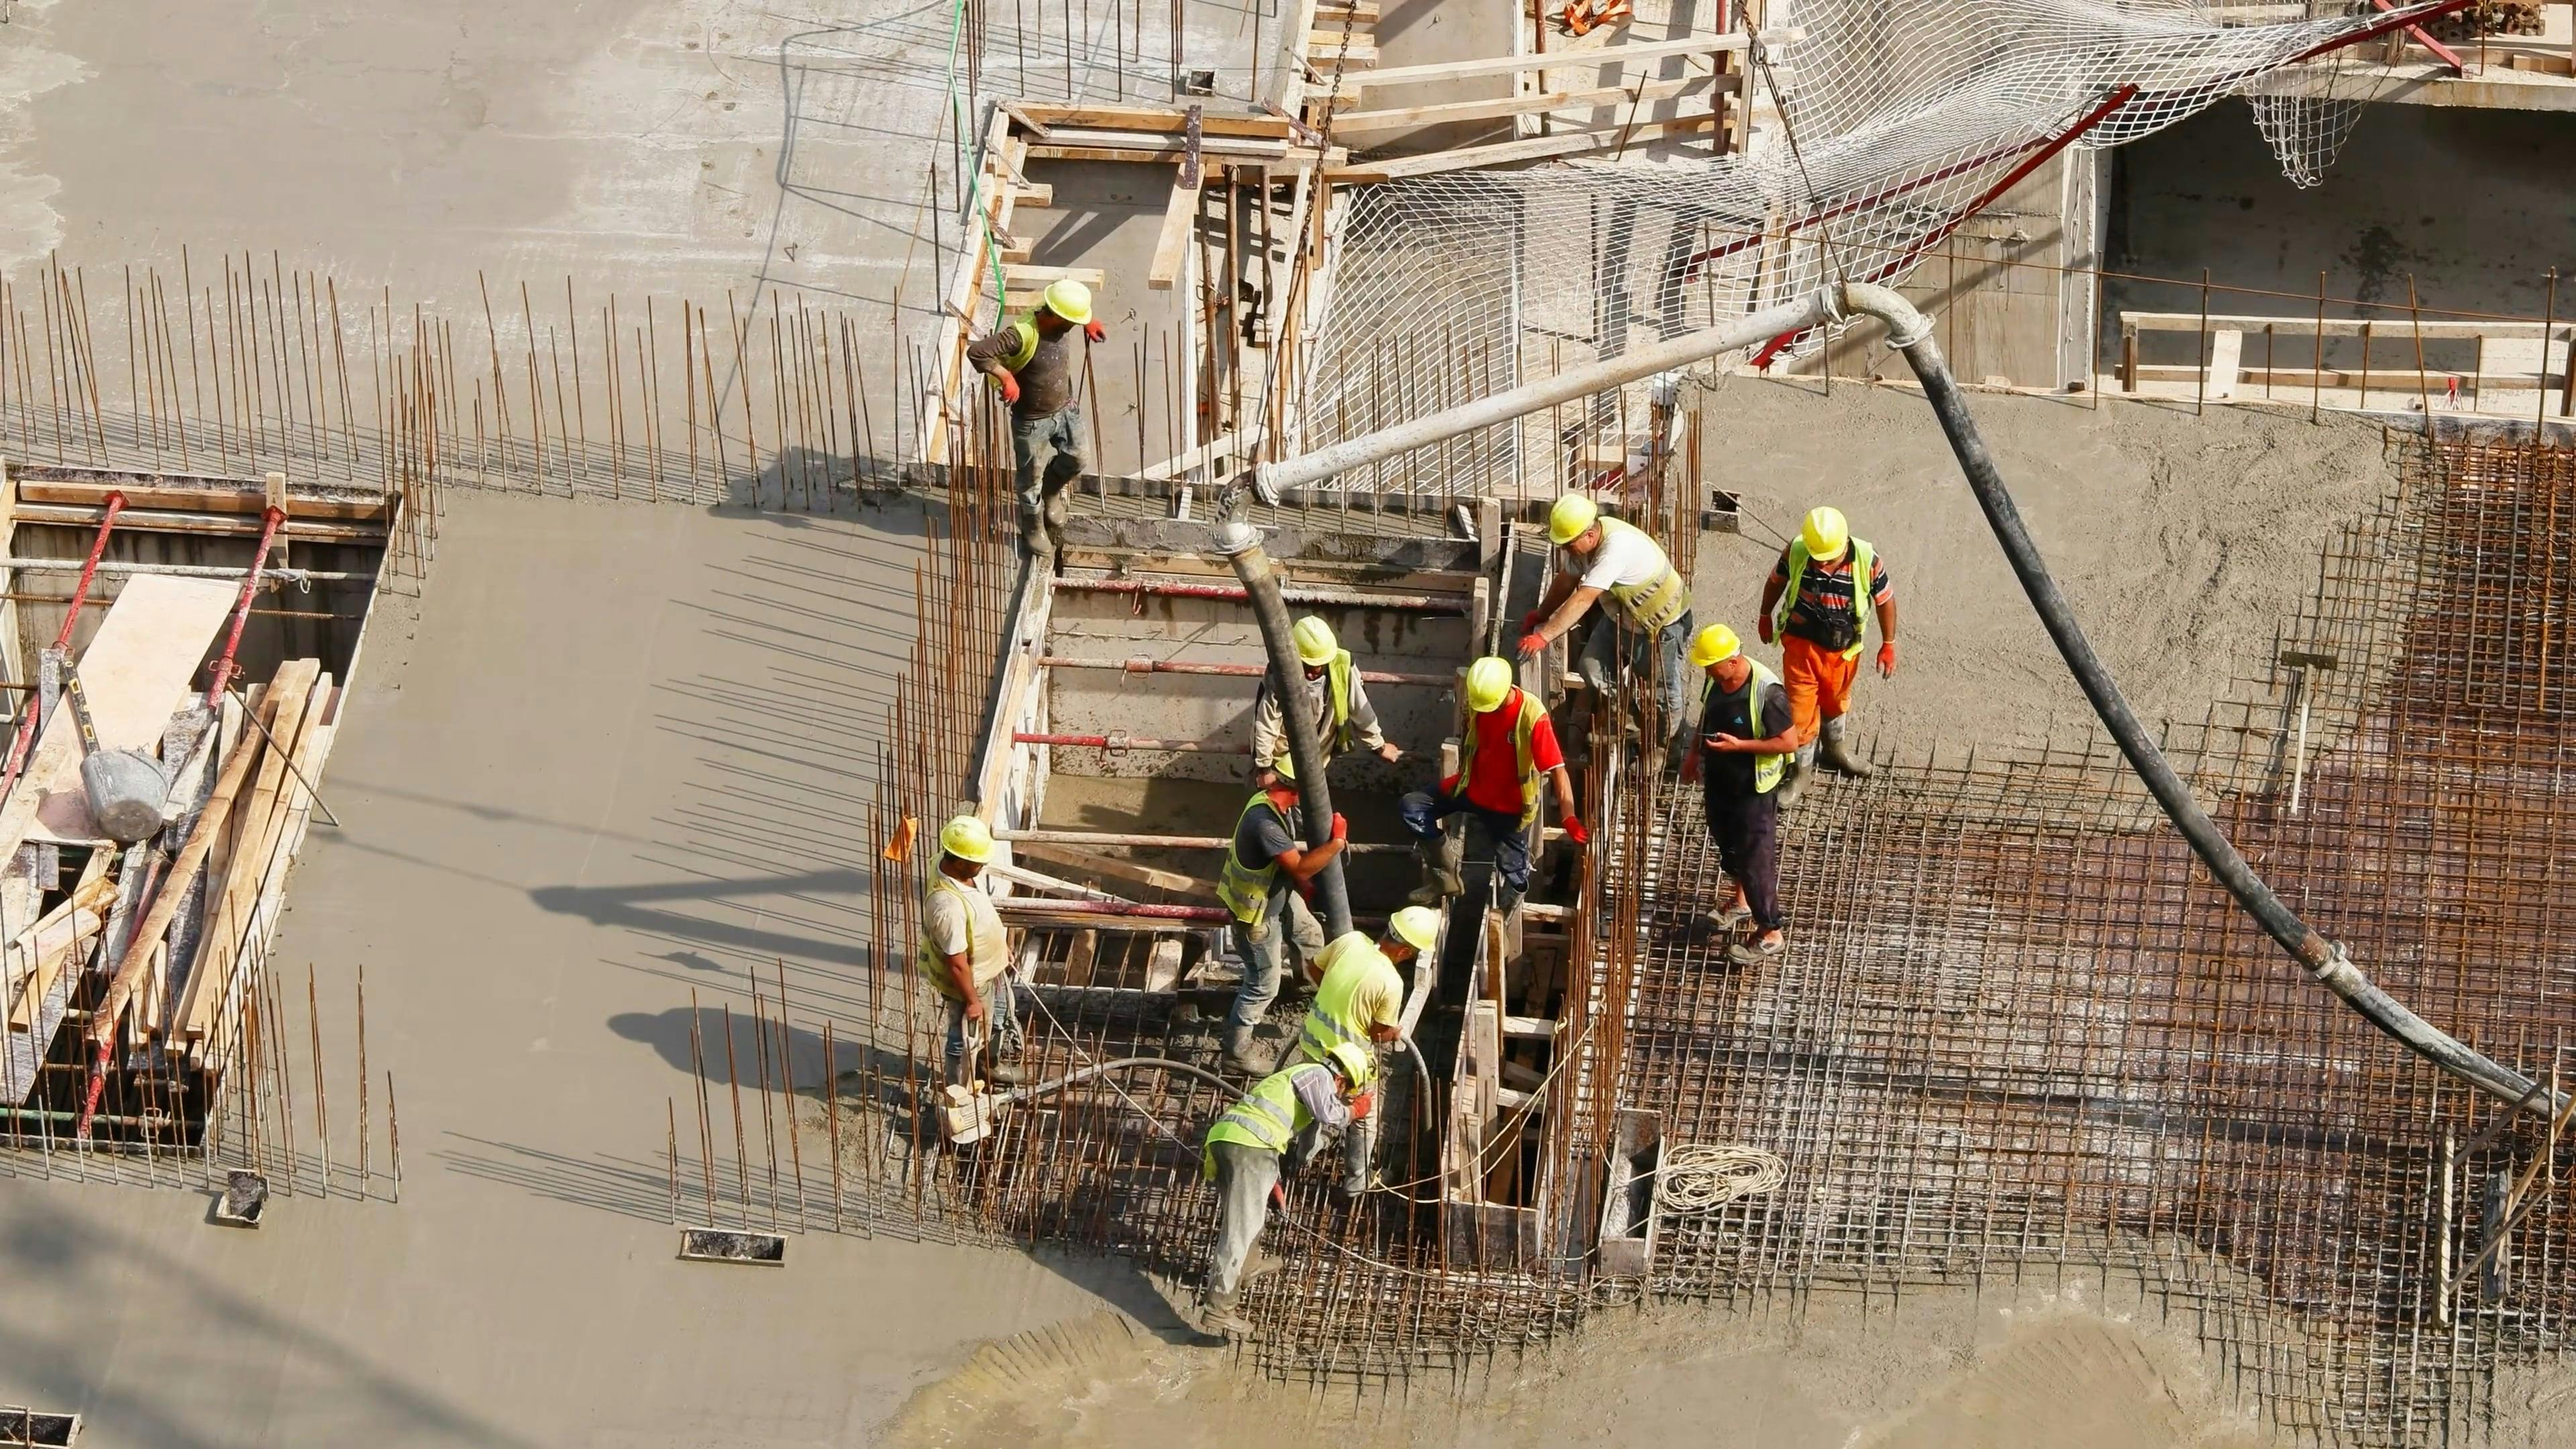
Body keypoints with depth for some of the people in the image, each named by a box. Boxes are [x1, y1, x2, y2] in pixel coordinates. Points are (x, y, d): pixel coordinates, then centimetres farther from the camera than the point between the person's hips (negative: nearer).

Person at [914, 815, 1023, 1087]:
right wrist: (972, 1000, -19)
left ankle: (996, 1066, 58)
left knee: (1002, 1021, 32)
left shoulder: (955, 867, -15)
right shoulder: (948, 906, -44)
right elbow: (957, 963, -31)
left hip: (991, 967, 9)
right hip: (970, 981, -9)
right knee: (967, 1040, 15)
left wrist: (1001, 945, 19)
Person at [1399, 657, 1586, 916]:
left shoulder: (1532, 715, -29)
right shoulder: (1476, 703, -12)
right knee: (1411, 806, -7)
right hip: (1473, 790, 5)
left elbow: (1557, 770, -30)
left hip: (1510, 806, -5)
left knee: (1514, 872, 0)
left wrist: (1569, 818, -37)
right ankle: (1443, 877, 3)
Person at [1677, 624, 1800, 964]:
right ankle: (1740, 900, 52)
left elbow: (1789, 741, -25)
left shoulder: (1766, 692, -31)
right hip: (1718, 780, 8)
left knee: (1756, 859, 1)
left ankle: (1770, 934, 14)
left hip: (1754, 789, -8)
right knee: (1726, 844, 27)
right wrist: (1695, 753, 10)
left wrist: (1739, 745, -30)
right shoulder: (1714, 680, -9)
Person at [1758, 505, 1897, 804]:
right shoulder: (1795, 552, -24)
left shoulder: (1867, 561, -25)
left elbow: (1885, 600, -8)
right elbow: (1776, 581, -2)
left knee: (1836, 700, 25)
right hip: (1801, 644, -1)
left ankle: (1834, 748, 51)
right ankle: (1800, 773, 18)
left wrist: (1888, 645, -1)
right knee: (1800, 708, 1)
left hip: (1843, 649, 1)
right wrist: (1765, 617, 13)